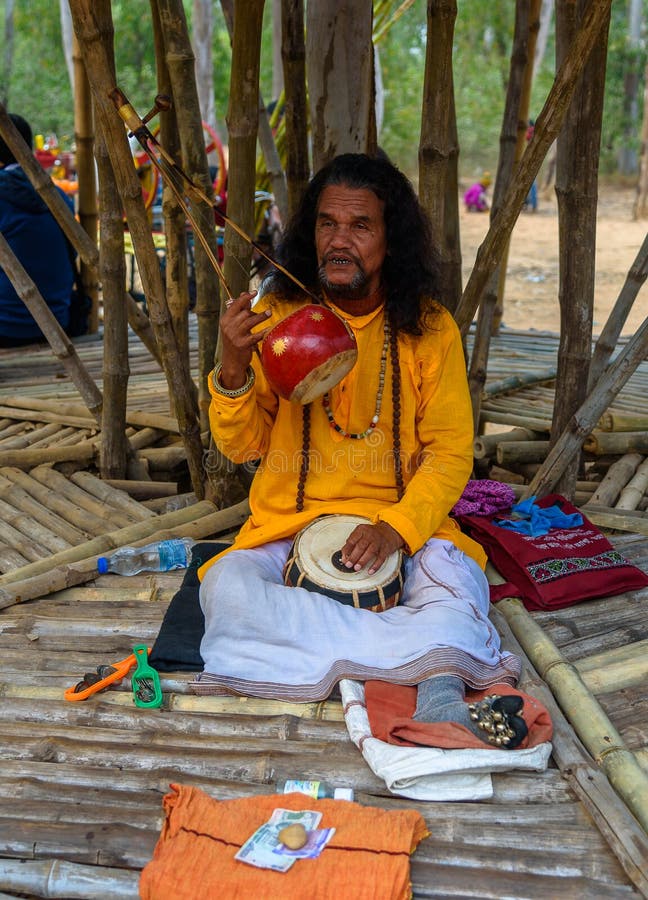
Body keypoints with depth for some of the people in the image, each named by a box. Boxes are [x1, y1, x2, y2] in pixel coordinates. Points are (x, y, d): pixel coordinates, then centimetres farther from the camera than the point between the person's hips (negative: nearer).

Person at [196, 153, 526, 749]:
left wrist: (396, 526, -20)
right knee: (227, 588, -27)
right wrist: (233, 368, -20)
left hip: (402, 524, -1)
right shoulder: (277, 316, -1)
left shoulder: (429, 328, -2)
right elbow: (241, 446, 0)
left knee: (453, 576, -31)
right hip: (288, 524, 2)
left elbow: (451, 453, -2)